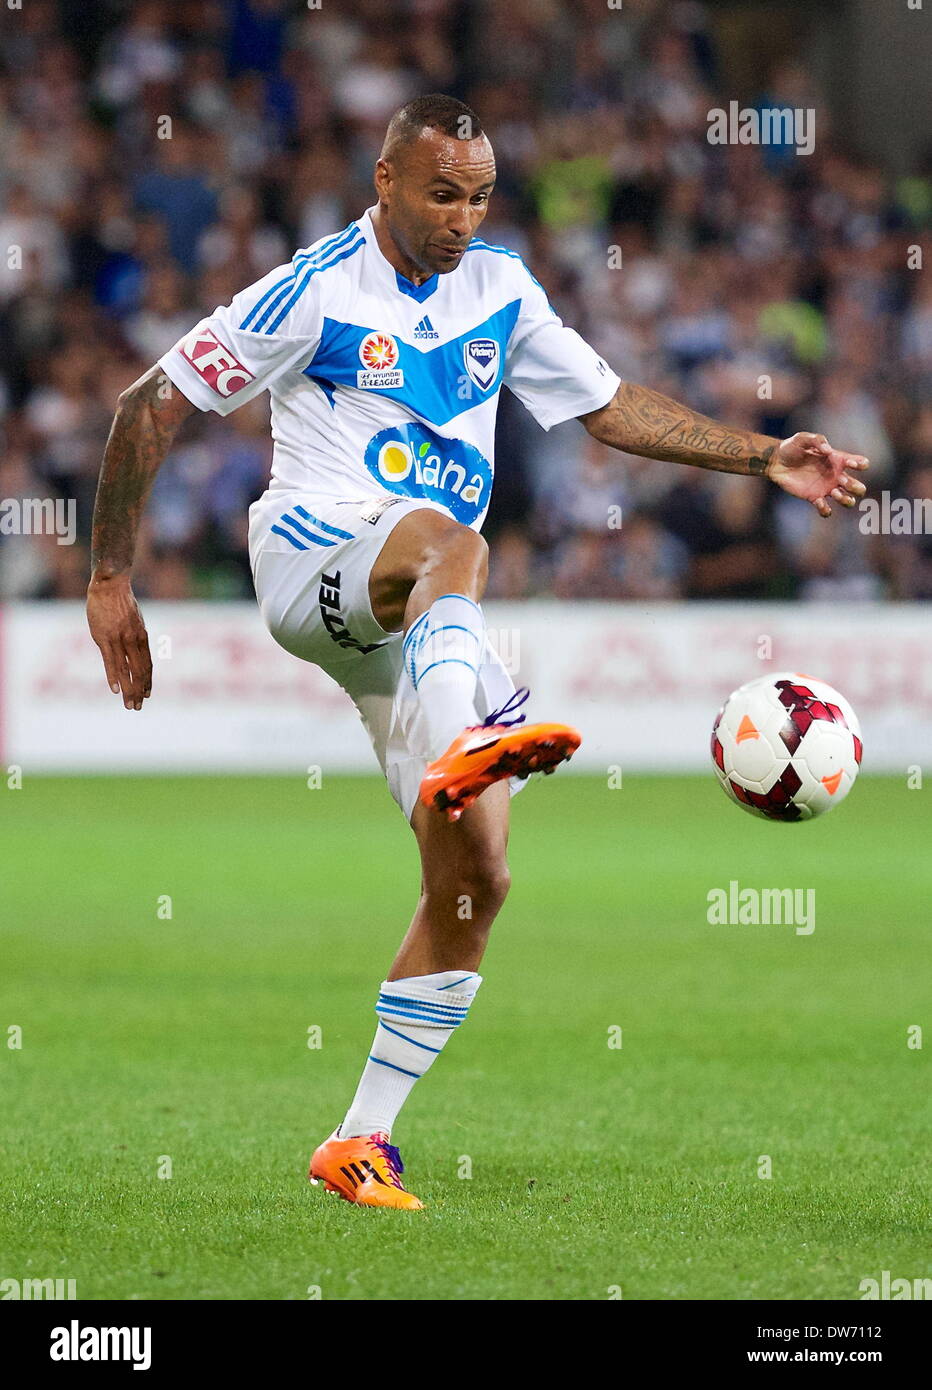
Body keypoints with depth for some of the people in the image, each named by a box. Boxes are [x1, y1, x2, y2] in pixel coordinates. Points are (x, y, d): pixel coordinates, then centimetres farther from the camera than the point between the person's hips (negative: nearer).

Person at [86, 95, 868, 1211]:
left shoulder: (500, 288, 14)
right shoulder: (314, 292, -3)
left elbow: (609, 407, 22)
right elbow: (150, 407, 0)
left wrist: (766, 459, 13)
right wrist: (110, 582, -2)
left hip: (422, 620, 6)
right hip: (314, 553, -6)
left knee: (474, 879, -6)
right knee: (452, 544, -40)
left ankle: (361, 1142, 1)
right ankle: (459, 749, -70)